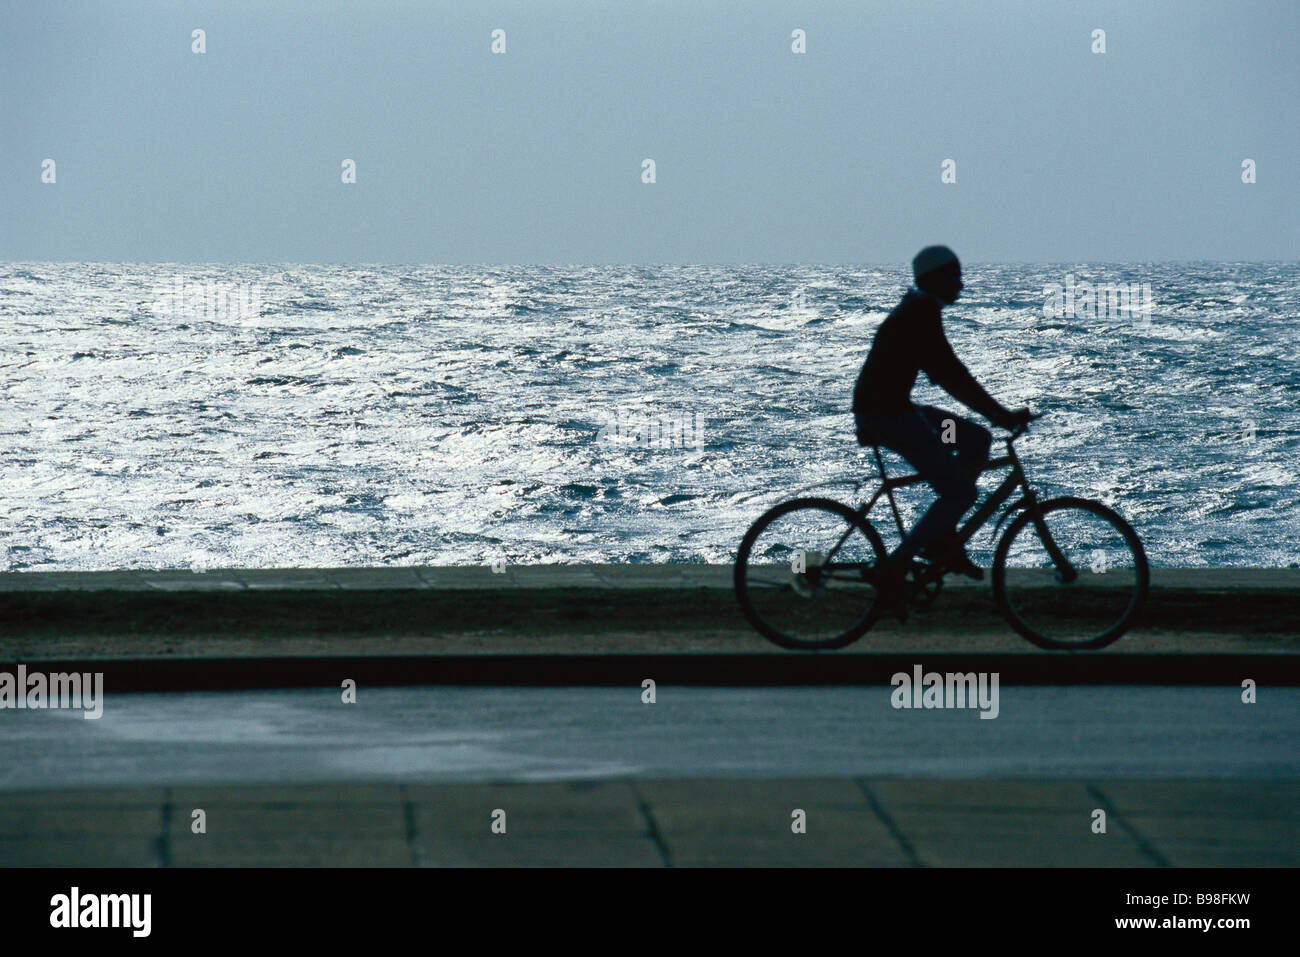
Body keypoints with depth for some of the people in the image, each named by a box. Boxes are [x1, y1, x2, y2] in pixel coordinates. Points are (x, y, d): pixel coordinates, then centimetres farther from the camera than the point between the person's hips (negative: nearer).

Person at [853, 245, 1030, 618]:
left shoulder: (914, 310, 18)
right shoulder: (923, 312, -14)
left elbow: (942, 373, 25)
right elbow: (950, 374, -21)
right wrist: (1000, 414, -21)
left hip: (883, 410, 10)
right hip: (887, 415, -10)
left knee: (977, 441, 14)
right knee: (960, 493, -9)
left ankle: (941, 539, 13)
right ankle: (893, 568, -10)